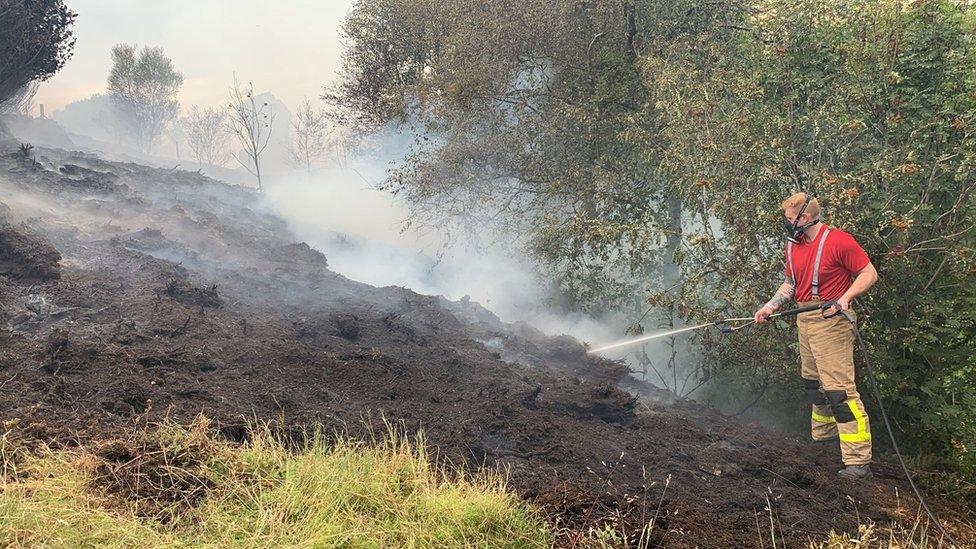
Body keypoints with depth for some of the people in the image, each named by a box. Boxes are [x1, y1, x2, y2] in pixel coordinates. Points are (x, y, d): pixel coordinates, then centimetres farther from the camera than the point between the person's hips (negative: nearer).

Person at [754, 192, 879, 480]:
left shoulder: (838, 240, -14)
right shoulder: (793, 246, 12)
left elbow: (869, 273, -12)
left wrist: (845, 297, -25)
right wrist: (771, 305, 6)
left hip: (830, 320, -9)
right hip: (804, 320, 9)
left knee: (839, 388, -13)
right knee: (812, 381, 21)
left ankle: (858, 461, -12)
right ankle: (823, 432, 40)